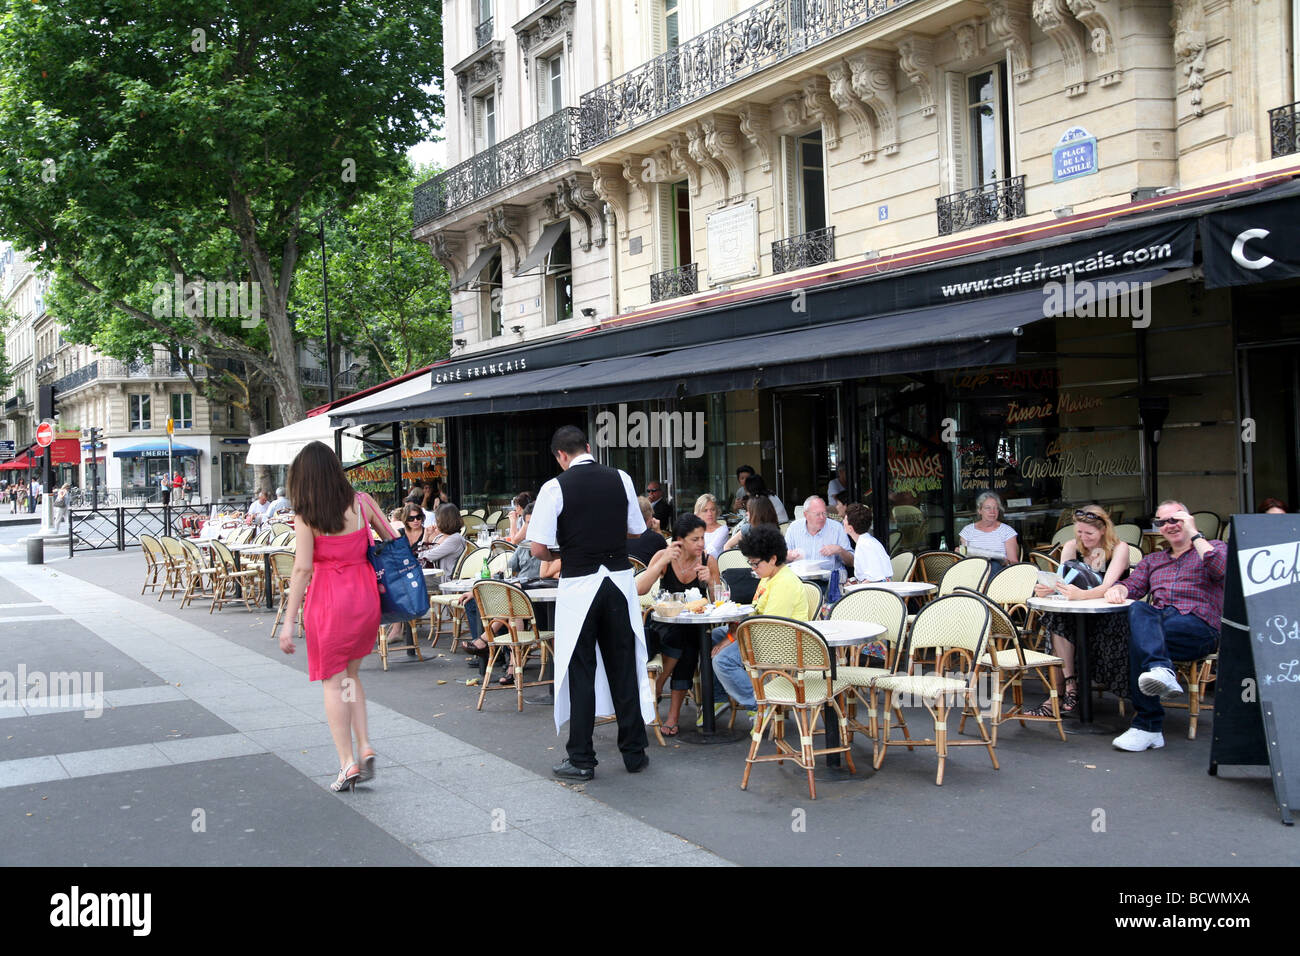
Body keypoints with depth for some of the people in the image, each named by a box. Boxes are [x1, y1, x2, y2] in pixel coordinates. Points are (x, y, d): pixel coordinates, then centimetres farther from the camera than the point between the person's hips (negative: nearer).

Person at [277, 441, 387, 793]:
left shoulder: (307, 517, -9)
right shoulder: (361, 503, 1)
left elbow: (302, 569, -13)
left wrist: (289, 621, -10)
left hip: (328, 599, -4)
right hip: (365, 596, 4)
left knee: (333, 684, 6)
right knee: (351, 676, 20)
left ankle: (348, 763, 3)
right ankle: (365, 747, 8)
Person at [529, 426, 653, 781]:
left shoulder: (555, 488, -9)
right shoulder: (621, 479, 2)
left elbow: (538, 548, -10)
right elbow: (636, 530, 12)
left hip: (579, 584, -3)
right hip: (619, 578, 3)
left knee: (580, 671, 5)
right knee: (624, 667, 11)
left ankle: (581, 760, 10)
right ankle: (634, 753, 19)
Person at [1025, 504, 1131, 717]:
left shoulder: (1119, 548, -5)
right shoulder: (1072, 547, 8)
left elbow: (1107, 587, -21)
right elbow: (1060, 583, -5)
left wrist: (1081, 595, -43)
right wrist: (1047, 589, -31)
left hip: (1110, 617, -4)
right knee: (1058, 618, -31)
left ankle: (1061, 691, -28)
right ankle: (1069, 685, -32)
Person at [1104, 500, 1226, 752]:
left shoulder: (1214, 548, 19)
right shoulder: (1152, 560, 35)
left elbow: (1221, 569, -5)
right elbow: (1132, 586, 21)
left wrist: (1194, 534, -1)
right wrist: (1117, 589, -3)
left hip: (1199, 625, -4)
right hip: (1157, 621, 4)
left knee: (1138, 637, -33)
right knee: (1138, 609, -34)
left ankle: (1147, 726, -40)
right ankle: (1162, 670, -54)